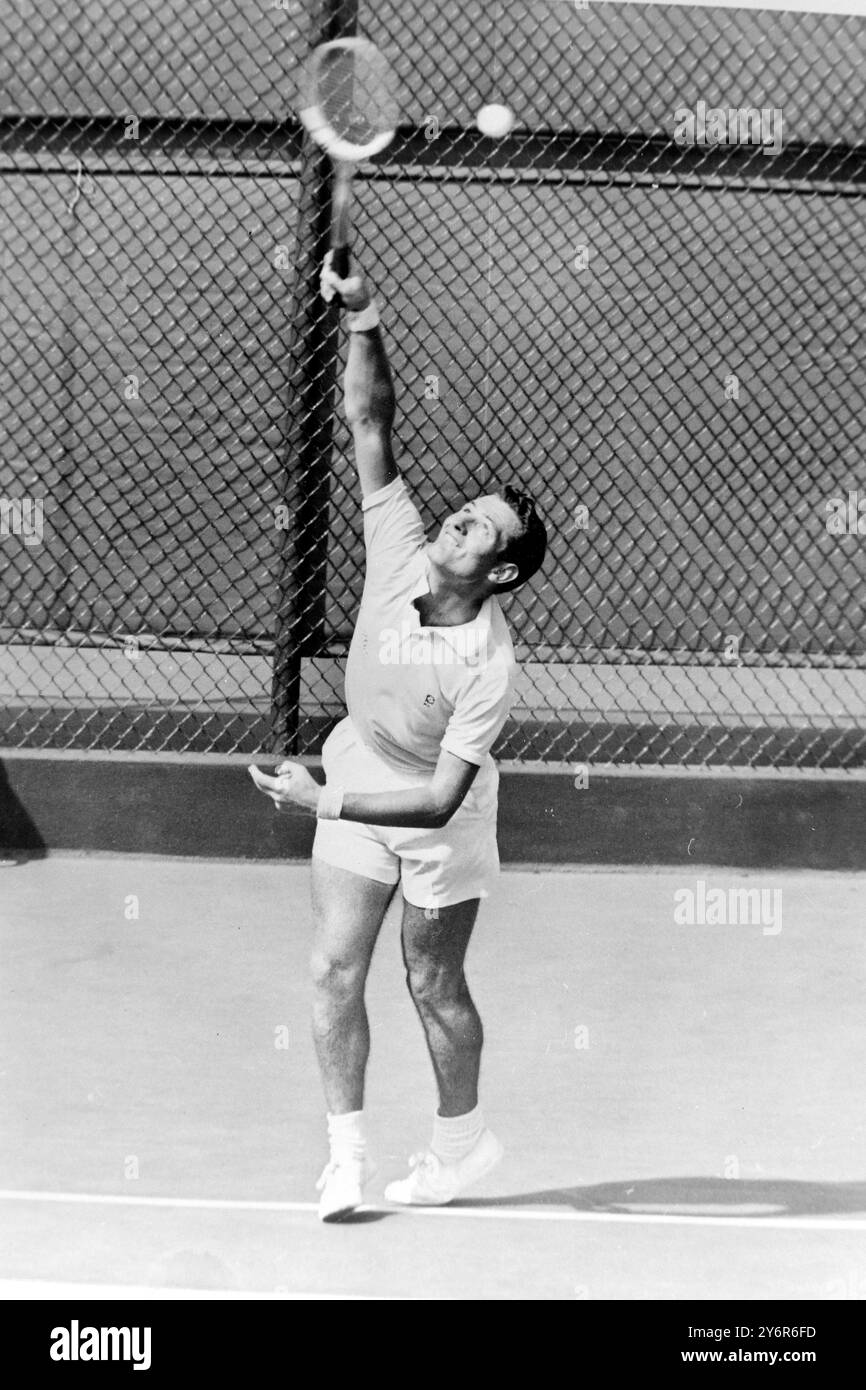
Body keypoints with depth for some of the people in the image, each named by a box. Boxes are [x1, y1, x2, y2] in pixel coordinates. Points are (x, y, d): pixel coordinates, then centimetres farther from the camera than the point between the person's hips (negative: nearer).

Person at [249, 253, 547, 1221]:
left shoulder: (489, 666, -32)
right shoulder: (400, 550, -21)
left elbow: (439, 799, -34)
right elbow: (370, 423, -23)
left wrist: (324, 800, -37)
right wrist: (362, 320, -37)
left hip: (438, 814, -4)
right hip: (355, 776, 4)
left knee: (432, 986, 8)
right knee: (334, 968, -3)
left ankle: (462, 1136, 32)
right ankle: (347, 1151, 5)